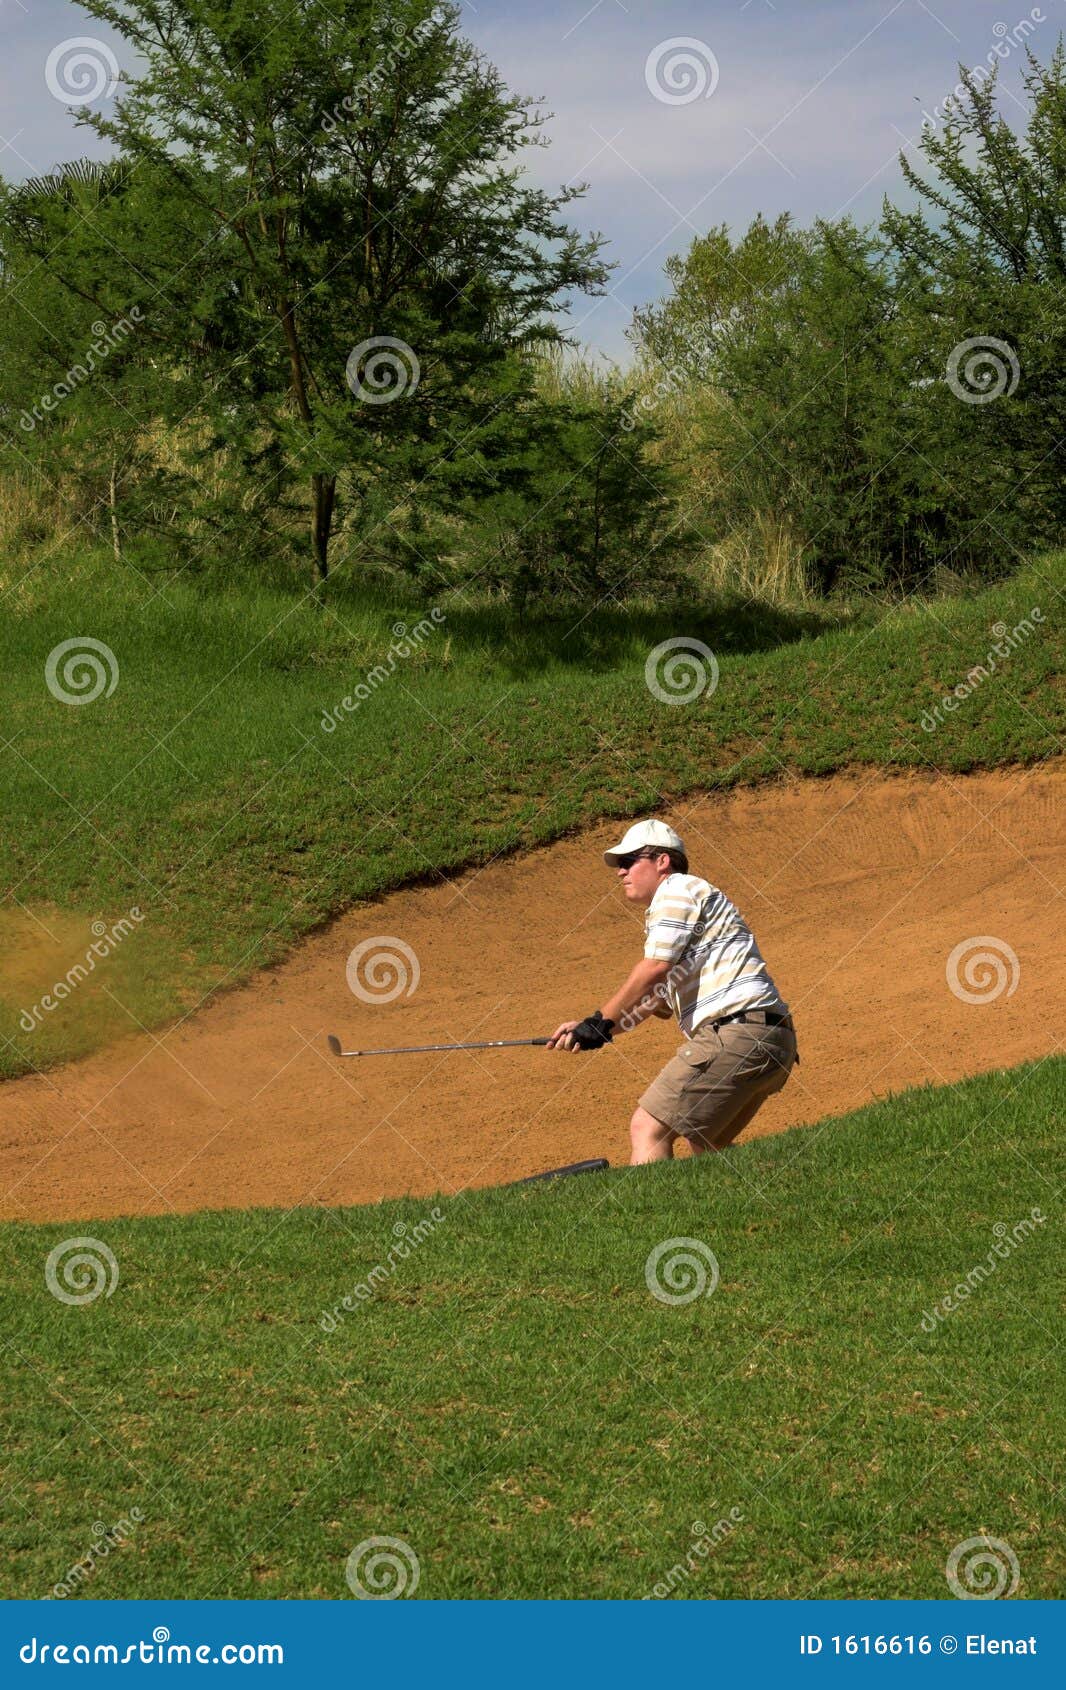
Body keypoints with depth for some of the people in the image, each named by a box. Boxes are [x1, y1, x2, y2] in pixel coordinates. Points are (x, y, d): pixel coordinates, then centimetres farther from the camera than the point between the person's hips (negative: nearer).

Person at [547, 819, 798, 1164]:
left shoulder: (677, 889, 2)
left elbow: (654, 968, -12)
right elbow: (657, 1003, 25)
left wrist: (600, 1022, -5)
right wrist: (592, 1029, 15)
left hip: (735, 1032, -11)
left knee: (648, 1129, -14)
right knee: (704, 1143, 23)